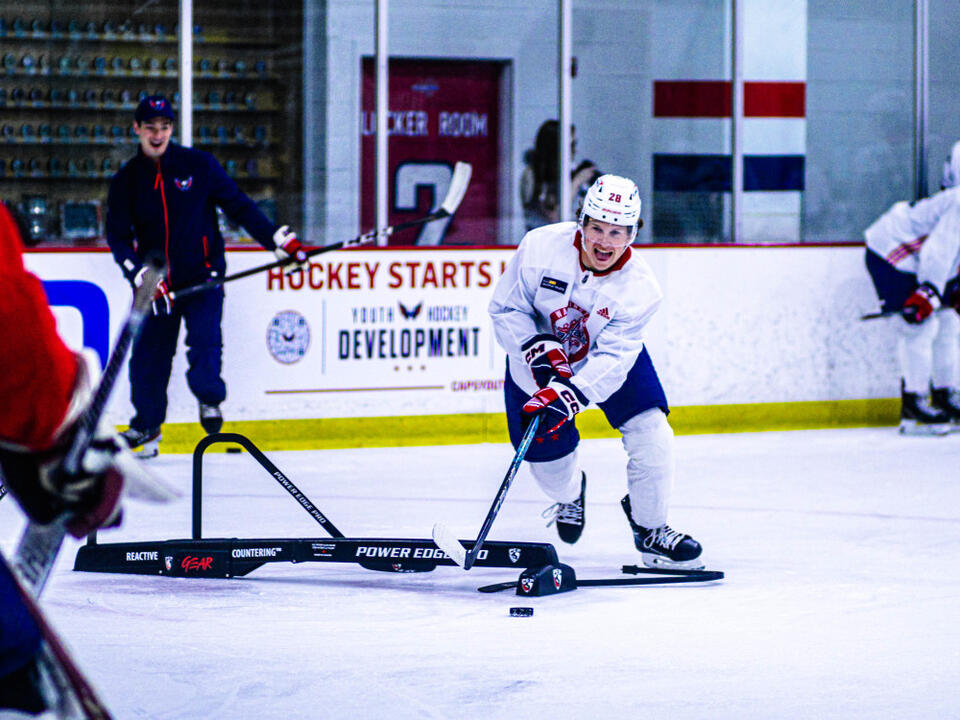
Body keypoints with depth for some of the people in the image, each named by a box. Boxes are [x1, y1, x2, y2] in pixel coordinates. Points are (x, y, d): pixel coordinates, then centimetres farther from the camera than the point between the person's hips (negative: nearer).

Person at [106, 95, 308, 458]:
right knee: (148, 353, 1)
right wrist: (141, 275, -16)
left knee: (204, 339, -18)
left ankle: (209, 400, 9)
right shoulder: (126, 180, 4)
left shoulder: (199, 165, 0)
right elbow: (118, 237, 0)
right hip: (156, 282, 2)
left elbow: (239, 206, 4)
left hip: (202, 276, -2)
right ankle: (146, 426, 18)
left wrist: (280, 240, -3)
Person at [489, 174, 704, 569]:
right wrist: (540, 351, -32)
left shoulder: (639, 287, -27)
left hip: (607, 360, 0)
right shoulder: (540, 246, -28)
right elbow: (506, 308, -17)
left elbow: (611, 358, -32)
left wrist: (565, 397, -45)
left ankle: (650, 528, 6)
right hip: (537, 357, 0)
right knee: (548, 455, 0)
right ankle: (568, 494, 39)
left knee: (650, 432, -15)